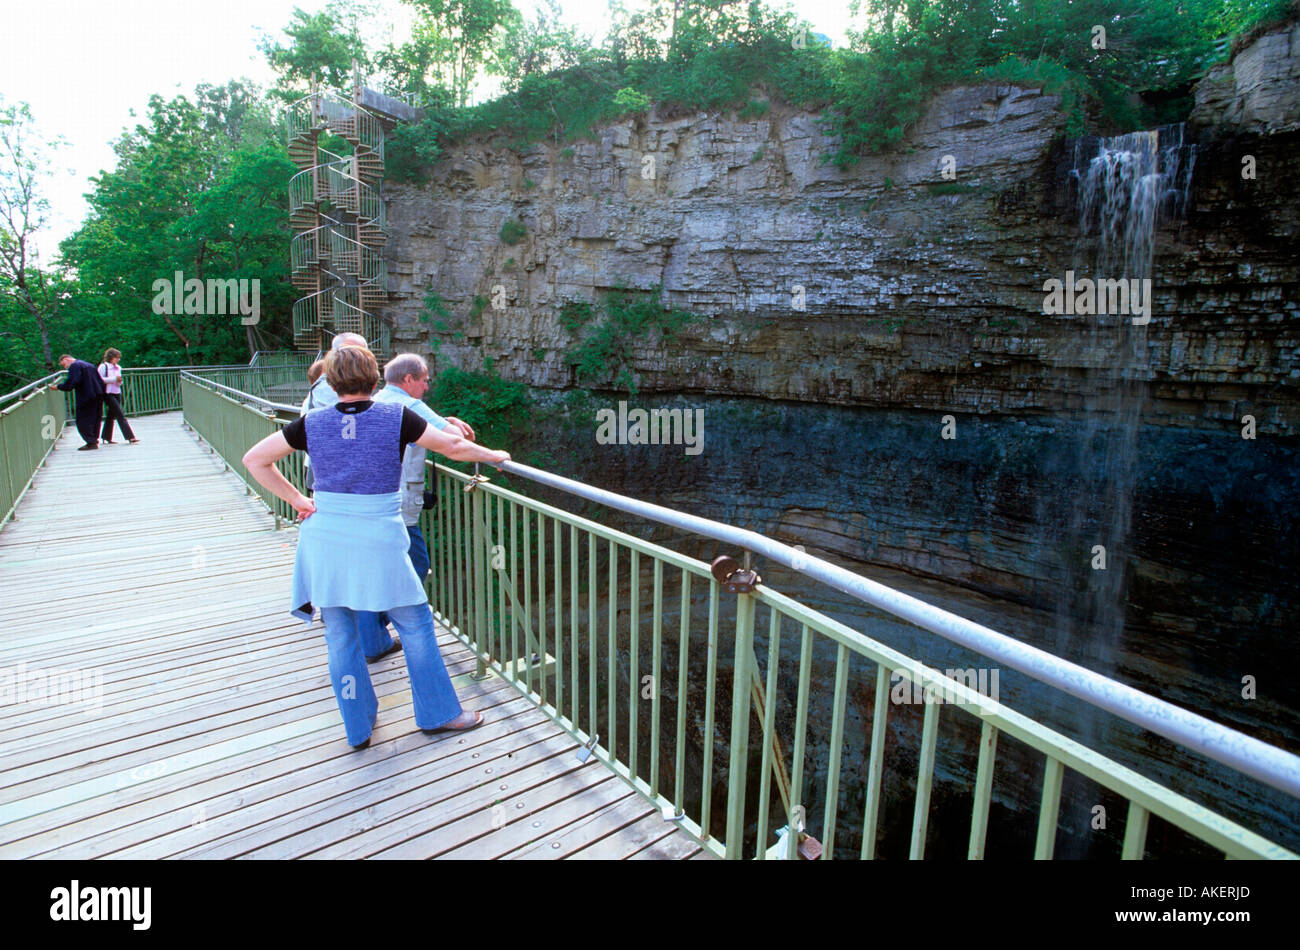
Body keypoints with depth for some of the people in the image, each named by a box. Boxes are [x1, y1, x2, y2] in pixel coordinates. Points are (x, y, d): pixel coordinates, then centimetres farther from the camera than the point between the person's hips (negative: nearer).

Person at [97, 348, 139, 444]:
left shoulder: (118, 368, 16)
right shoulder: (103, 367, -7)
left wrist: (119, 381, 0)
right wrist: (114, 379, -16)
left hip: (117, 393, 7)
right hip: (108, 394, -7)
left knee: (111, 415, 11)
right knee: (120, 415, -13)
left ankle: (106, 437, 19)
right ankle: (130, 437, -18)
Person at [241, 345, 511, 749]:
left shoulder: (313, 423, 1)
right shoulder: (396, 417, -7)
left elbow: (254, 460, 6)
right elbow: (454, 447, -7)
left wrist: (297, 500, 8)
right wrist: (494, 456, 9)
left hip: (325, 538, 3)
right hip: (379, 542, -3)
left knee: (340, 636, 14)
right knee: (415, 625, 13)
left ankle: (359, 728, 27)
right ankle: (438, 713, 24)